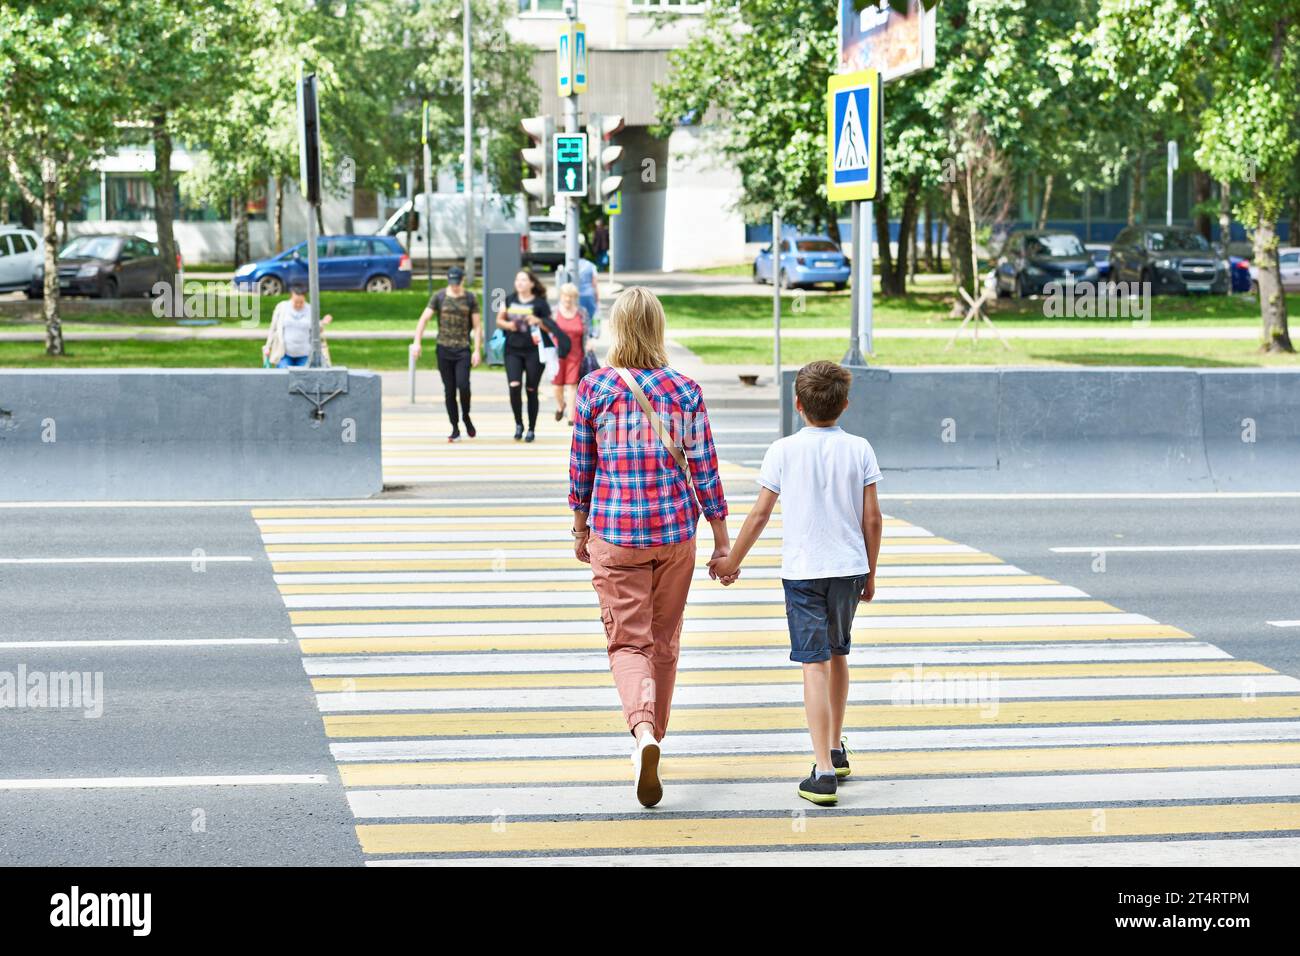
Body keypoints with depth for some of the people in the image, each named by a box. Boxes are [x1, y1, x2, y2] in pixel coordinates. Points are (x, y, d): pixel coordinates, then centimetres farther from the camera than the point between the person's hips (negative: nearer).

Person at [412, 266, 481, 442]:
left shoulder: (470, 298, 3)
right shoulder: (439, 296, 3)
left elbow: (477, 326, 4)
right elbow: (424, 319, 0)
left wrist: (477, 351, -3)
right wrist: (417, 342, -10)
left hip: (463, 349, -1)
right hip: (444, 349, 1)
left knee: (463, 385, -16)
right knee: (449, 390, 3)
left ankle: (466, 417, 11)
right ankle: (455, 429, 11)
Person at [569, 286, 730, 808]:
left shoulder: (594, 388, -6)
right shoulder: (686, 391, -3)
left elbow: (581, 467, 2)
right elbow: (704, 470, -1)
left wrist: (580, 528, 16)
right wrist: (723, 540, 6)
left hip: (614, 533, -2)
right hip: (675, 530, 2)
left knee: (628, 642, 0)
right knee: (665, 641, 16)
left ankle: (643, 732, -26)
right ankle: (654, 734, 29)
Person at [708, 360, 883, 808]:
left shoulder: (783, 451, -5)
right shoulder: (859, 449, 1)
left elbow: (759, 514, -3)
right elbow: (872, 517, 1)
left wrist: (731, 562, 10)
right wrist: (870, 572, 13)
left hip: (802, 570, -3)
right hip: (849, 567, 3)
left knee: (815, 665, -6)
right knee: (838, 654, 22)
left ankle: (824, 771, -14)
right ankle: (837, 749, 37)